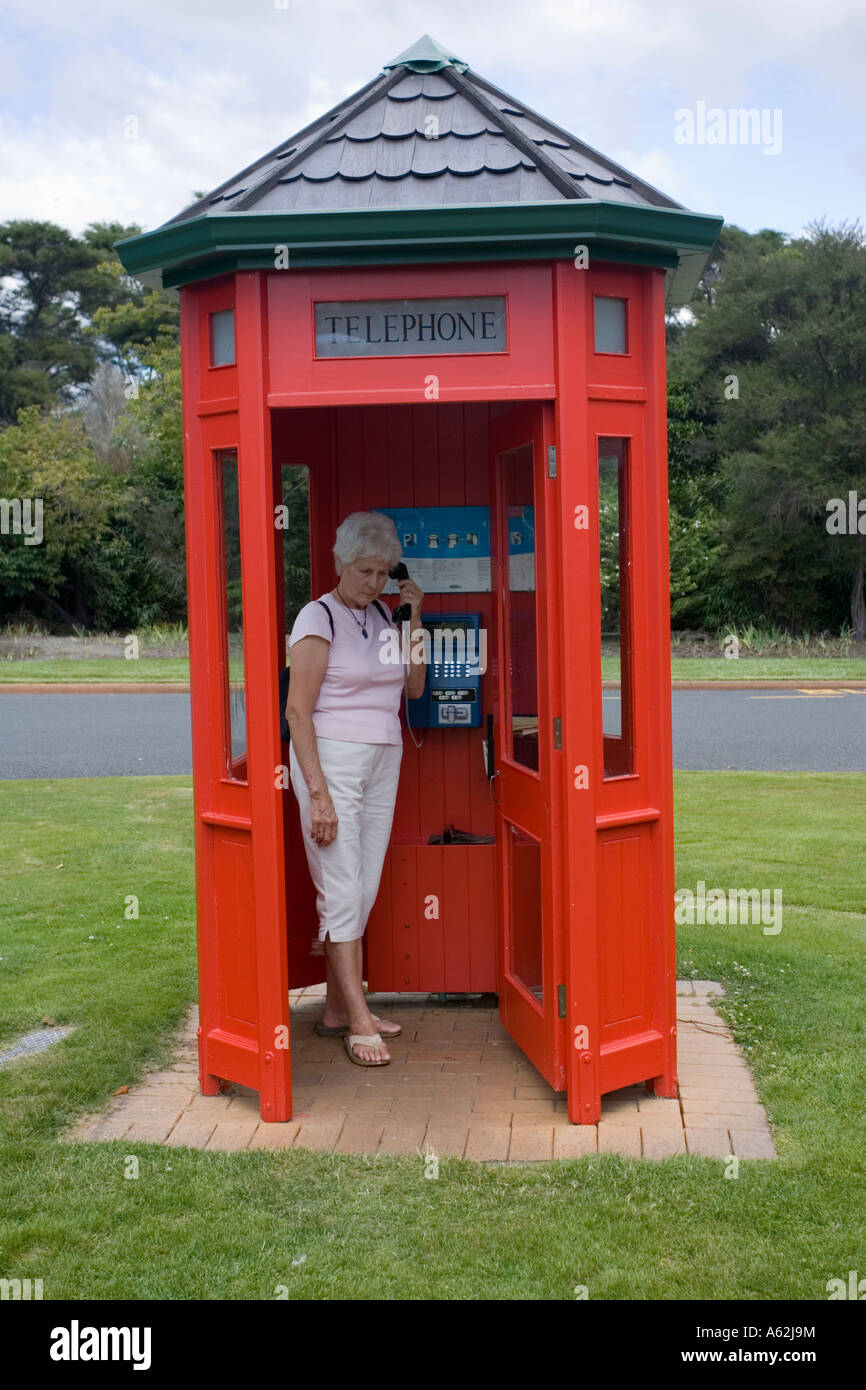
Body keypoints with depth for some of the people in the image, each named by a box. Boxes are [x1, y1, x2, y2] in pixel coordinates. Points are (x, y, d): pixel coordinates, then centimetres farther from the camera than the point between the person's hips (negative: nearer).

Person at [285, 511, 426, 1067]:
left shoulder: (382, 614, 12)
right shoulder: (319, 617, -8)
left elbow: (414, 687, 13)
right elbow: (298, 711, -12)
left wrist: (413, 620, 3)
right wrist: (318, 792, -18)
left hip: (383, 761, 7)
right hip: (332, 760, -7)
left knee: (366, 889, 8)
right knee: (342, 890, -6)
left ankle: (337, 1010, 17)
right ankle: (359, 1021, -2)